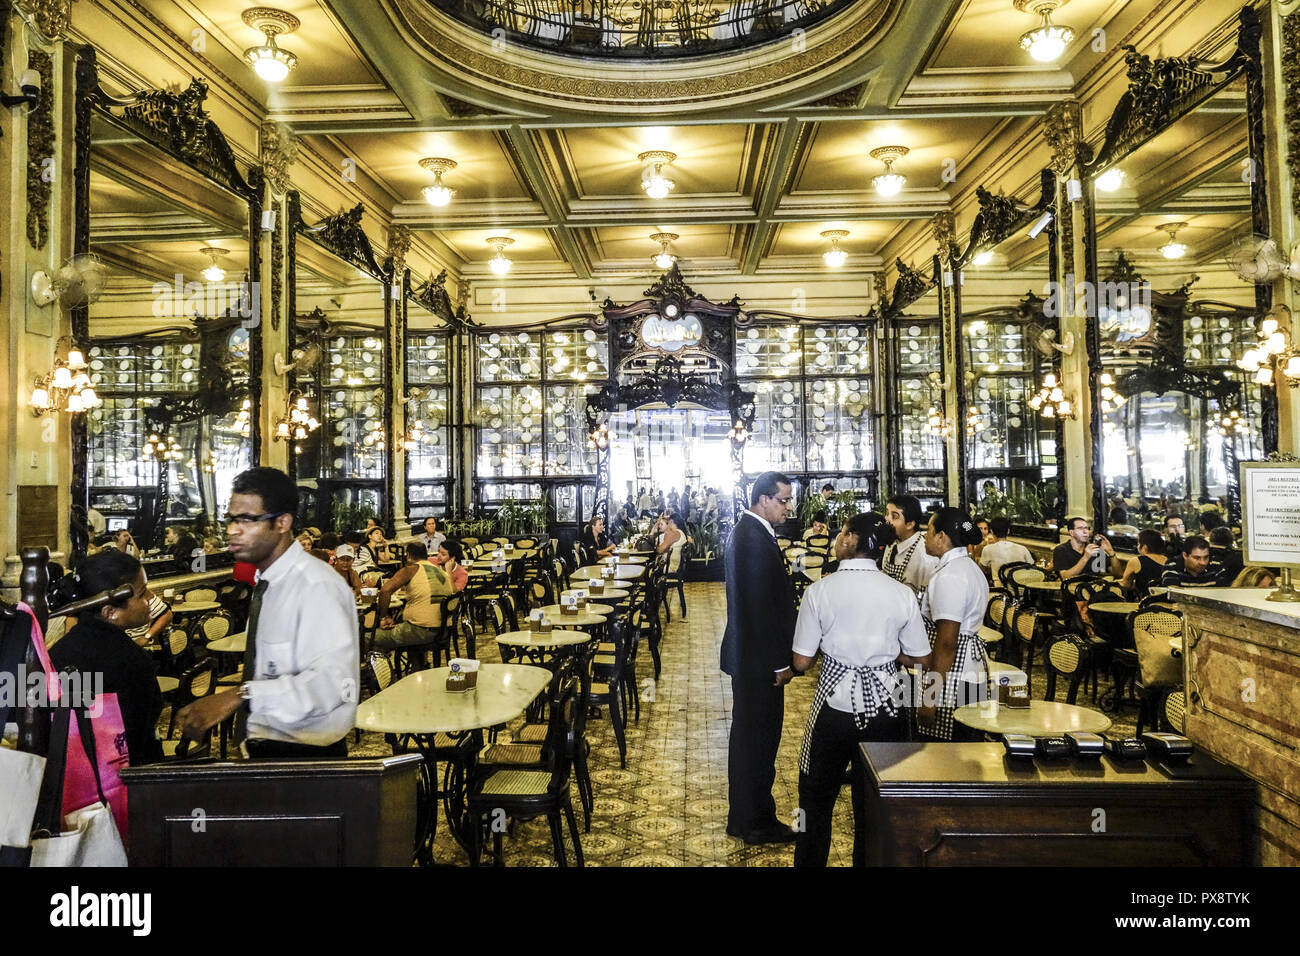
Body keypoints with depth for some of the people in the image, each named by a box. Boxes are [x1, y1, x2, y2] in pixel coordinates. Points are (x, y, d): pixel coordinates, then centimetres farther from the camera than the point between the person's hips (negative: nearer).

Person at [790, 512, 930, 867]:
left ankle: (810, 860, 30)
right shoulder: (901, 593, -7)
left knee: (817, 798, 18)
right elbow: (921, 658, 2)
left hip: (834, 703, -2)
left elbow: (801, 662, -9)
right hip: (885, 707, 2)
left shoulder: (819, 591, -13)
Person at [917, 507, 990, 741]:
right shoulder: (970, 567, 14)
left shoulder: (949, 576, -18)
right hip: (973, 667, 11)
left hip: (952, 676, -11)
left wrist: (930, 696, -20)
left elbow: (946, 642, -22)